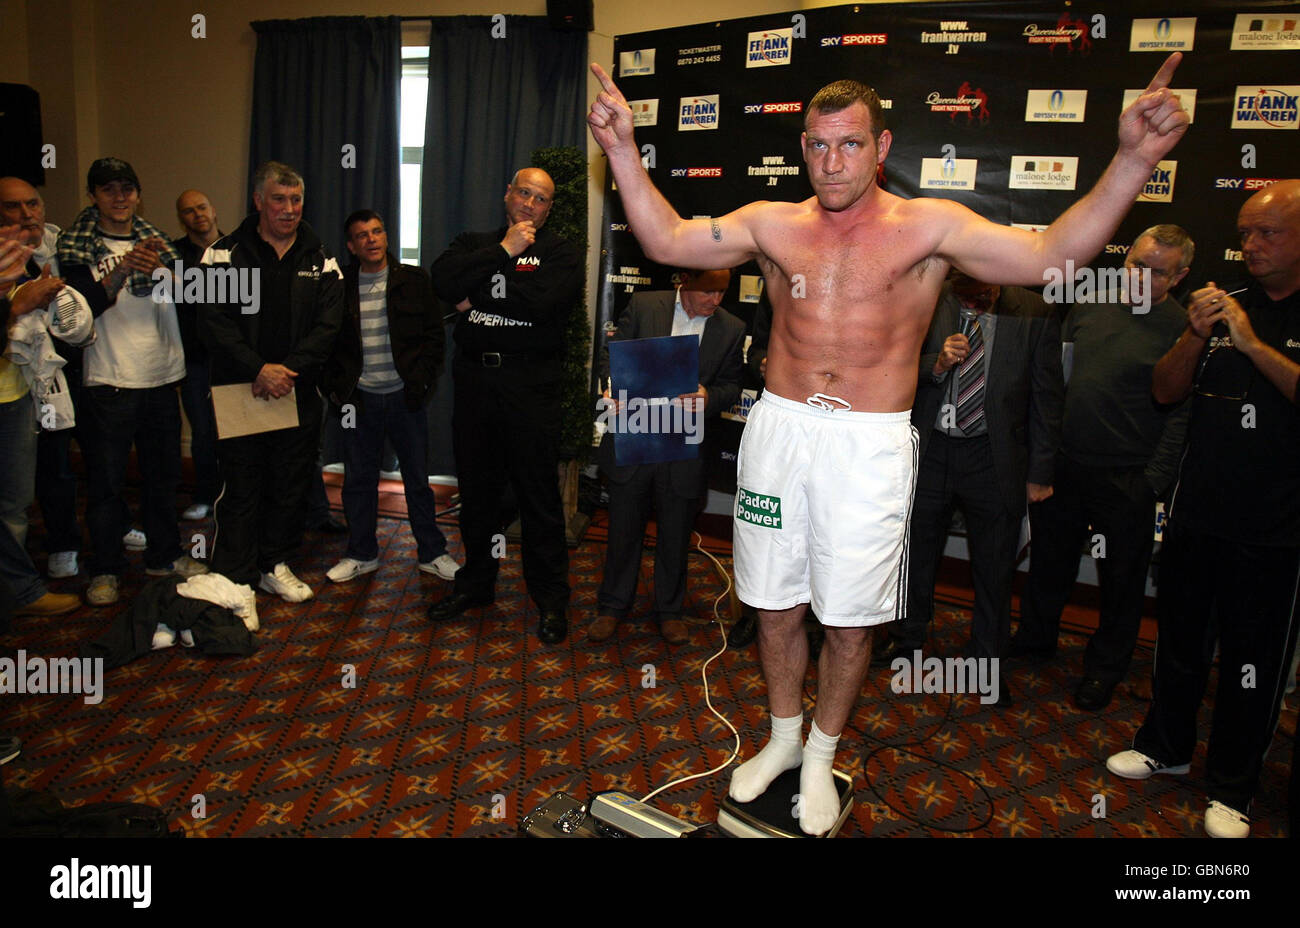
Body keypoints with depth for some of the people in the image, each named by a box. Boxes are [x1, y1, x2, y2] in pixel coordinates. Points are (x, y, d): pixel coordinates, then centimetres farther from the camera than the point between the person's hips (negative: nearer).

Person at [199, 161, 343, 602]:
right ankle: (234, 579, 13)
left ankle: (275, 566, 28)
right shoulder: (225, 254, 1)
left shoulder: (320, 260, 7)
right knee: (240, 488, 2)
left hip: (299, 395, 2)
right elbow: (214, 322, -7)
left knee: (290, 486, 11)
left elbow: (328, 325, -2)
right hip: (239, 392, -2)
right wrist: (258, 369, -19)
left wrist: (288, 369, -15)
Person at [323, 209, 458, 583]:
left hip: (404, 395, -1)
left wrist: (423, 381, -5)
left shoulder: (413, 280, 3)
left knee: (418, 478, 6)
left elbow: (434, 334, 3)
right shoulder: (340, 286, 5)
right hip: (360, 398, 1)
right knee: (358, 479, 9)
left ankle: (432, 553, 19)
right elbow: (329, 342, 10)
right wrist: (336, 387, 1)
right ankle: (362, 554, 25)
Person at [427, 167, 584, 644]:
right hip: (474, 381, 4)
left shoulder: (561, 253, 4)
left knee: (539, 495, -1)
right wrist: (503, 250, -9)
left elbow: (542, 300, -17)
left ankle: (551, 599, 12)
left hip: (530, 386, -4)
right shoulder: (475, 243, 15)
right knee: (476, 489, 14)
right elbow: (444, 281, -7)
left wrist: (475, 298, -7)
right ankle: (476, 583, 31)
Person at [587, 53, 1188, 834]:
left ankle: (821, 756, 33)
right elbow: (666, 240, 0)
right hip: (779, 428, 3)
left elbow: (1053, 254, -12)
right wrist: (624, 149, -7)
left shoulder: (929, 227, -3)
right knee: (775, 602, 14)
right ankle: (783, 739, 38)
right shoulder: (773, 225, 5)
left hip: (869, 445, -2)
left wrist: (1134, 161, -23)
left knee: (850, 617, 7)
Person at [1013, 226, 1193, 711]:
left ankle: (1106, 666, 30)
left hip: (1126, 480, -4)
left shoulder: (1182, 329, -8)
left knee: (1121, 578, 11)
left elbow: (1182, 414, -11)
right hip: (1063, 464, 5)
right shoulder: (1088, 306, 6)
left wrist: (1154, 482, -16)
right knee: (1050, 559, 18)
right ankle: (1035, 638, 39)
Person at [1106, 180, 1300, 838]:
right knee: (1180, 639, 16)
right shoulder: (1223, 307, 9)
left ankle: (1231, 789, 24)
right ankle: (1166, 747, 35)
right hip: (1197, 513, 4)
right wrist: (1197, 336, -11)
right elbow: (1165, 390, 5)